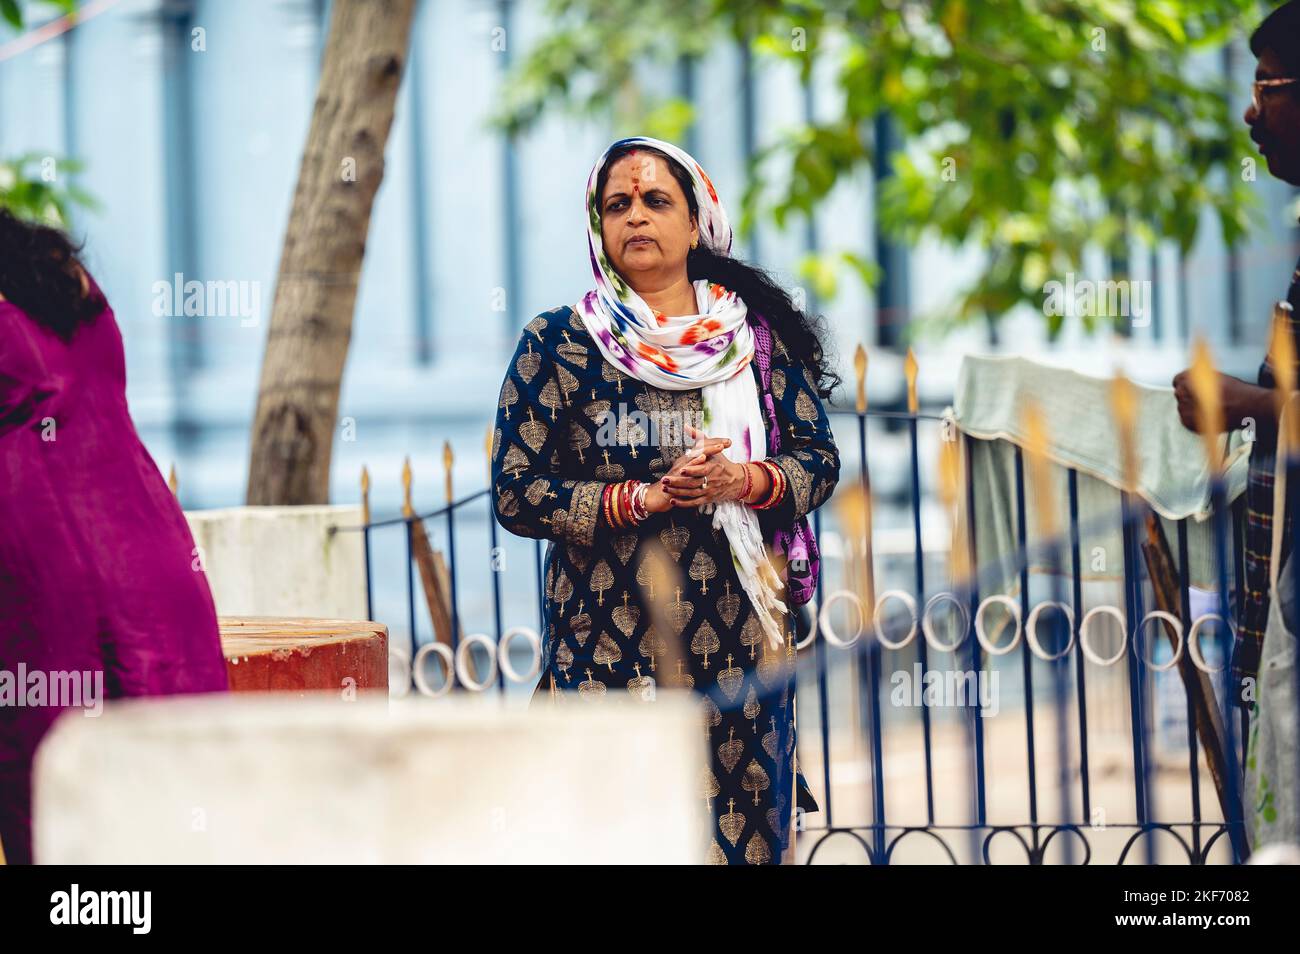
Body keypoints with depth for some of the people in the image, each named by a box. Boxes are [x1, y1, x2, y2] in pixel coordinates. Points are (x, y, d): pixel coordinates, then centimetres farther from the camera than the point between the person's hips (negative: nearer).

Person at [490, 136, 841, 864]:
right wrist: (647, 497, -14)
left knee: (746, 828, 3)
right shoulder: (557, 344, 0)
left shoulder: (757, 333, 7)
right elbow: (516, 495, -4)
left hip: (742, 638, 2)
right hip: (610, 639, -2)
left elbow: (820, 459, 8)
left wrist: (744, 481, -13)